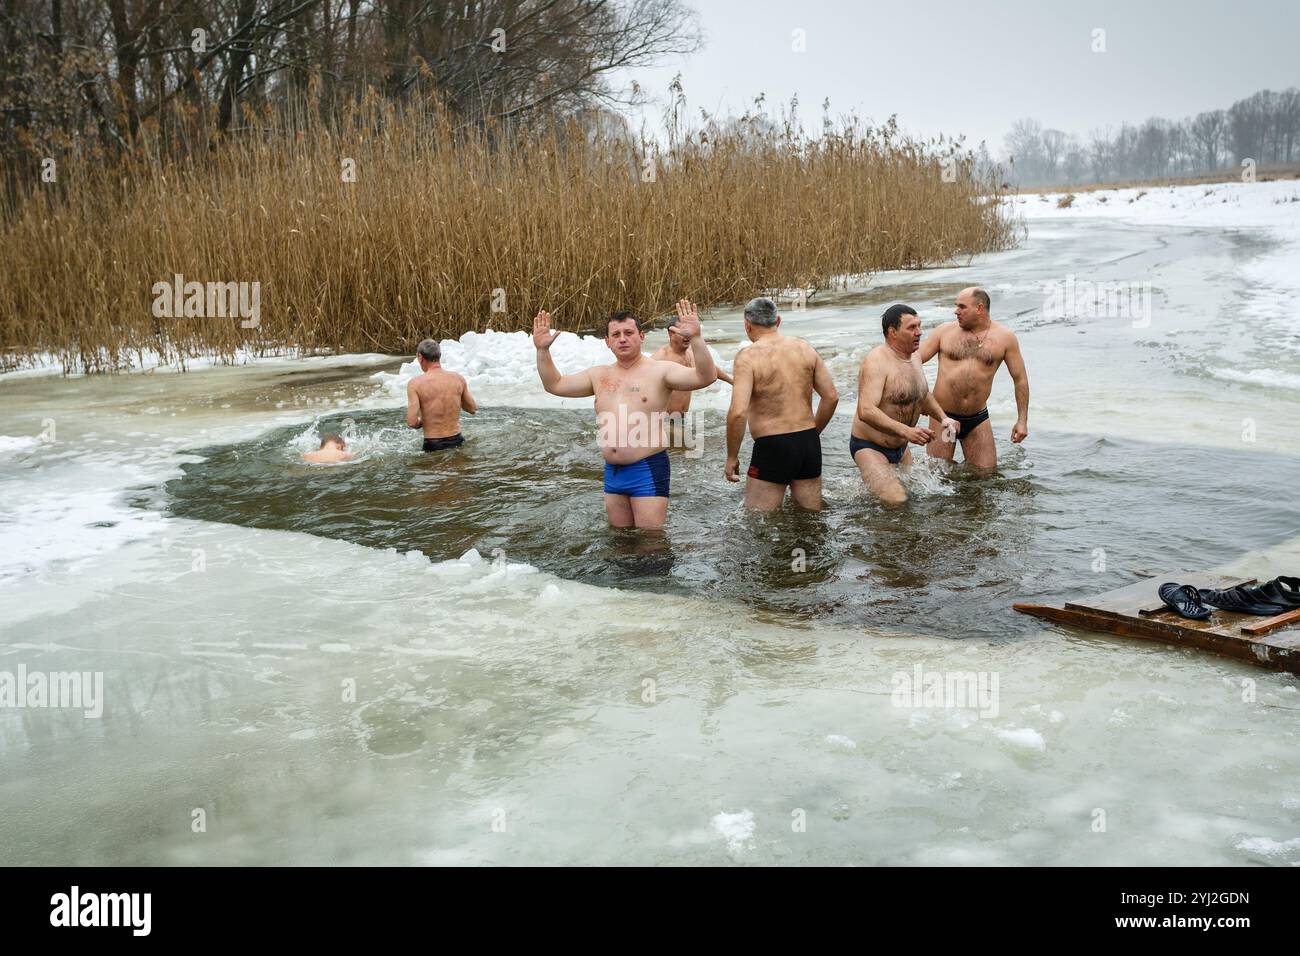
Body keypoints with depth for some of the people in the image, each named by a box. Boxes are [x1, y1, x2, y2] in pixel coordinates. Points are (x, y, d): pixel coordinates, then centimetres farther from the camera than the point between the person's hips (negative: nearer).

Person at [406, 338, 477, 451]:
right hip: (457, 441, 3)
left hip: (432, 446, -3)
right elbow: (472, 409, 13)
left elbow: (412, 422, -15)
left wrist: (420, 423, 7)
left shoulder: (415, 383, -10)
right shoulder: (458, 378, 1)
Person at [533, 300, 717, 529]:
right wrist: (543, 350, 5)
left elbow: (706, 377, -21)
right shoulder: (599, 375, 12)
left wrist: (695, 338, -36)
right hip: (612, 472, 6)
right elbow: (554, 385, 18)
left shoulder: (660, 371, -7)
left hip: (648, 470, -6)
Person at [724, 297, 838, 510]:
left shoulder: (748, 357, -11)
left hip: (772, 447, -6)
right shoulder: (805, 348, 6)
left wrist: (731, 457, -8)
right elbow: (831, 397, 8)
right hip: (810, 445, 6)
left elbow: (738, 412, -20)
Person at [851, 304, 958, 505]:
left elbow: (922, 395, 25)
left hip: (901, 449, 9)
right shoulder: (877, 361, -23)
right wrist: (905, 431, -44)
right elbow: (866, 411, -36)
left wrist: (943, 418, 9)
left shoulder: (914, 357, 6)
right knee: (896, 502, -23)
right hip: (870, 448, -9)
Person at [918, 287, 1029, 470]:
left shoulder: (1004, 337, 1)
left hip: (978, 419, 1)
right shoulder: (945, 331, 1)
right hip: (943, 416, -1)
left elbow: (1020, 378, 4)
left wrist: (1022, 420, -1)